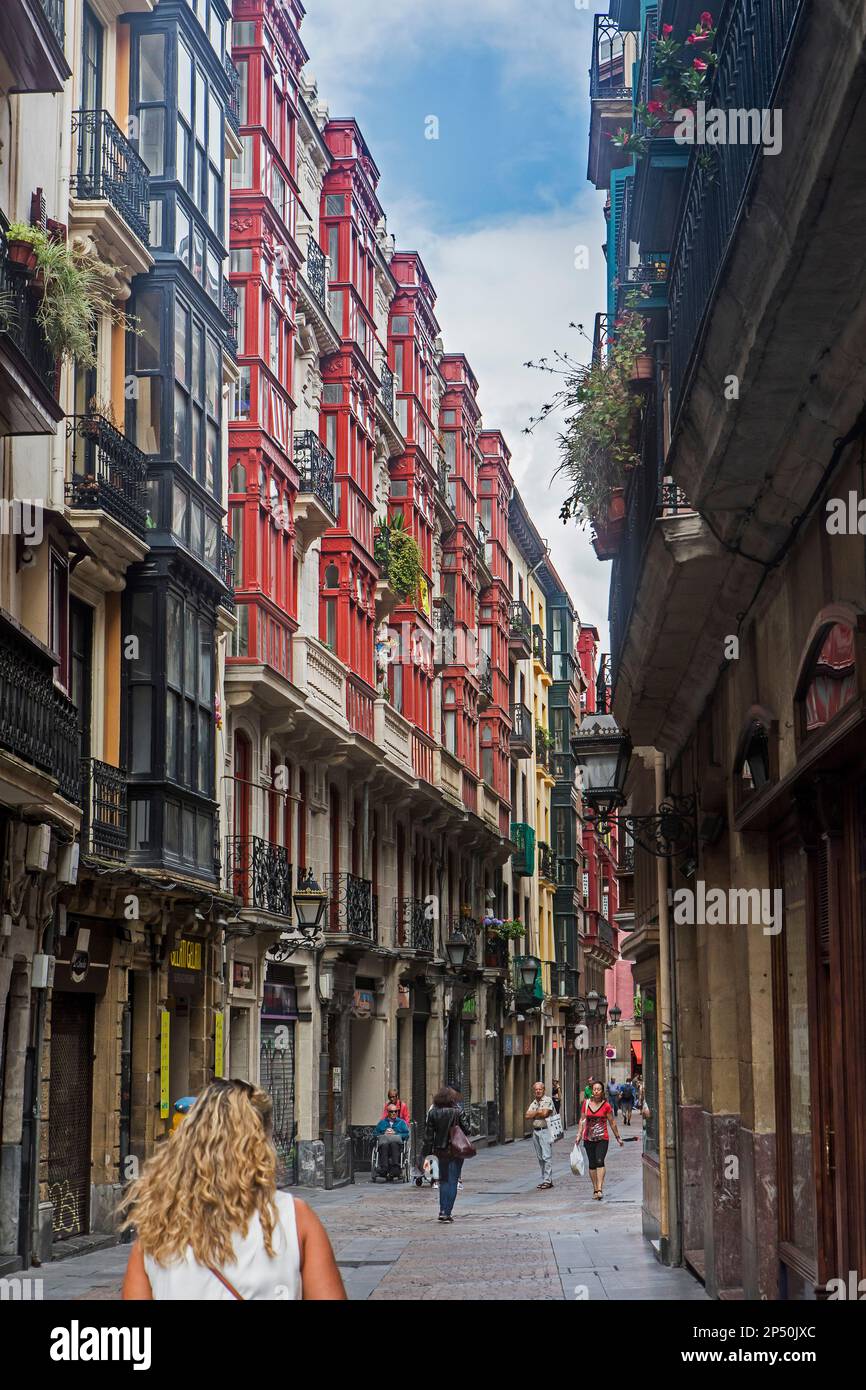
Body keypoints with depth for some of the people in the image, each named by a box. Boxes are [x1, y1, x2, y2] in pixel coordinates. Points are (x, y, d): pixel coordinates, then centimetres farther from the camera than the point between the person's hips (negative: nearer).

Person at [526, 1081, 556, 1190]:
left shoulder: (548, 1100, -4)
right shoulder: (533, 1102, 16)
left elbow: (544, 1113, -17)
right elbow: (527, 1115, 4)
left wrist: (534, 1113, -1)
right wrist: (539, 1111, -7)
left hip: (545, 1130, -7)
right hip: (535, 1131, 7)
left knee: (547, 1156, -10)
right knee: (540, 1157, 9)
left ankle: (547, 1180, -10)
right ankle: (545, 1179, 14)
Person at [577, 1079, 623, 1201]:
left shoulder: (606, 1105, -3)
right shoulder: (586, 1103, 4)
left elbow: (612, 1122, 5)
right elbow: (582, 1120, 11)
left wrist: (617, 1137, 11)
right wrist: (579, 1135, 4)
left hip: (602, 1138, -3)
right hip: (588, 1139, 3)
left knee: (600, 1161, -18)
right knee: (592, 1164, 6)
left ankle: (600, 1189, -23)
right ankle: (595, 1189, 15)